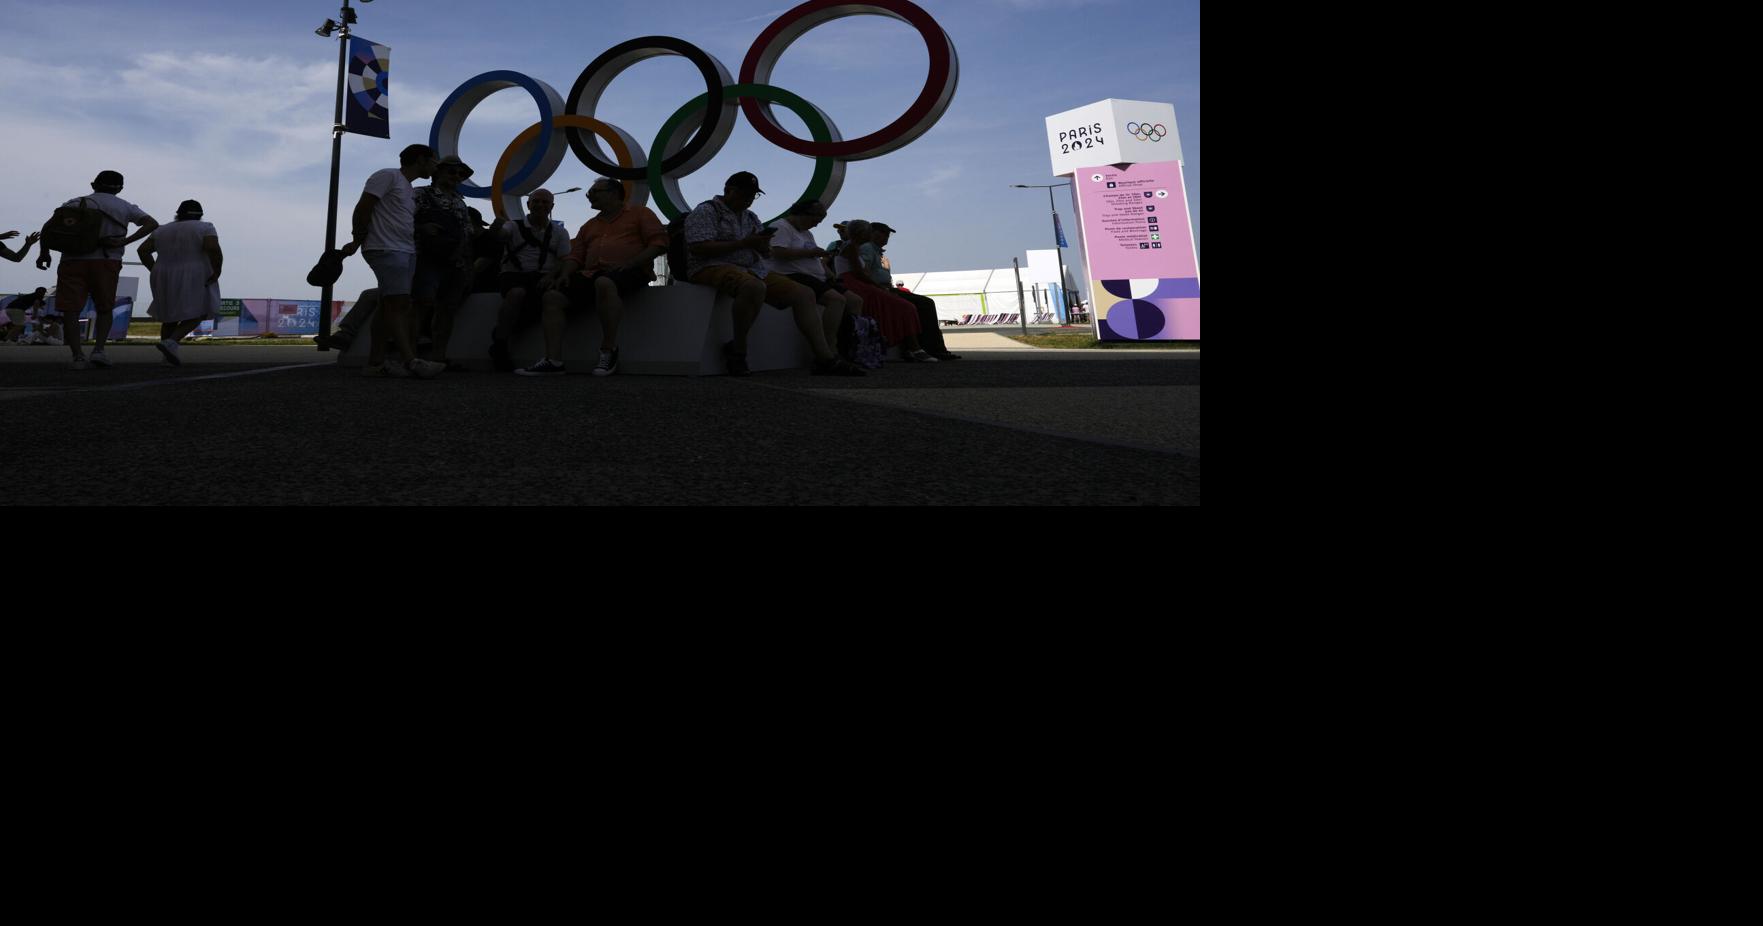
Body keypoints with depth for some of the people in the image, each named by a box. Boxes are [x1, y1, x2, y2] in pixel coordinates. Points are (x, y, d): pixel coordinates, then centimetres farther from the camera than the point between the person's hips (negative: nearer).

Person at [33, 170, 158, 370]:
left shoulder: (75, 203, 10)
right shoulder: (125, 207, 11)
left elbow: (48, 226, 2)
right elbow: (152, 224, -4)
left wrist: (44, 252, 14)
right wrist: (124, 242, -10)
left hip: (73, 261, 0)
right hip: (107, 262, 0)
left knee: (71, 311, 2)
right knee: (105, 309, 15)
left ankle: (77, 356, -9)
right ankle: (99, 349, -4)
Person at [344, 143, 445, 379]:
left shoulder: (410, 190, 24)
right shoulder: (388, 176, -4)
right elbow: (363, 208, -9)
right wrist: (358, 240, -8)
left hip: (406, 251, 9)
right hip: (386, 250, -9)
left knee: (389, 306, 5)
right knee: (398, 304, -15)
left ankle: (376, 361, 6)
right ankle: (411, 361, -21)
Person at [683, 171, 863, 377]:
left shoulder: (750, 217, 24)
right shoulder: (706, 211, 0)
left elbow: (766, 252, 25)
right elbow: (699, 249, -14)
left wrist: (762, 244, -3)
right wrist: (744, 244, -15)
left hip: (754, 270, 9)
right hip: (715, 268, -8)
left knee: (804, 293, -7)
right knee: (754, 286, -42)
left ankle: (825, 359, -13)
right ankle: (737, 350, -26)